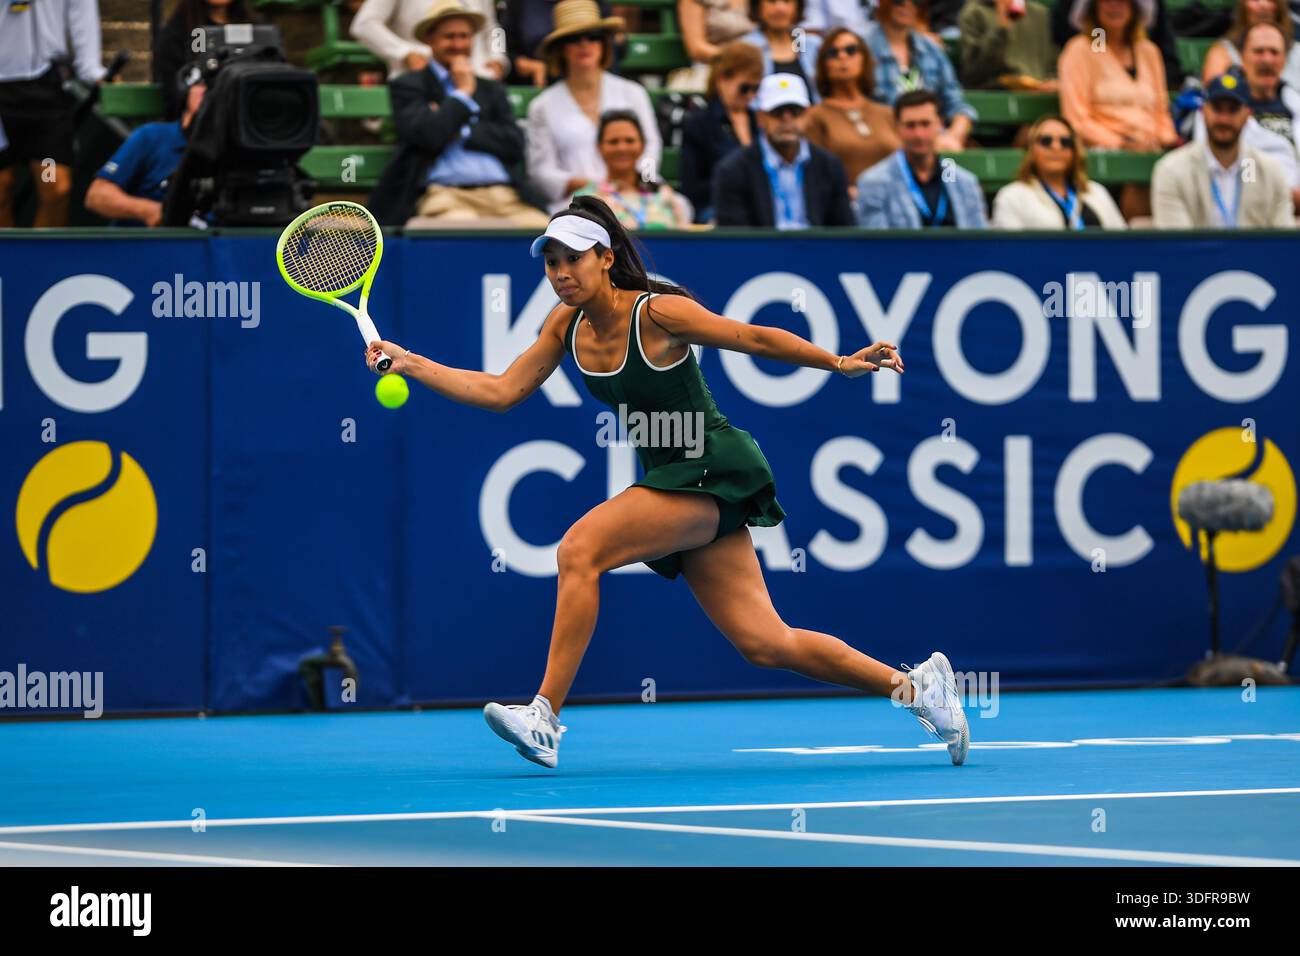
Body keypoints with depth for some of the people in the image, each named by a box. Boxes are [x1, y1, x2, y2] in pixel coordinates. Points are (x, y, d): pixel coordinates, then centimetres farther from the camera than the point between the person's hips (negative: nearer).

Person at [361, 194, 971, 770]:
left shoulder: (657, 313, -15)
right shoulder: (567, 324, 5)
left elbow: (755, 338, -9)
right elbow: (501, 391, 5)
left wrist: (841, 364, -13)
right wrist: (411, 365, -4)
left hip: (712, 470, -7)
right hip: (670, 481, 7)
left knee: (579, 549, -23)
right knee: (764, 644, 4)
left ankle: (546, 718, -21)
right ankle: (914, 685, 17)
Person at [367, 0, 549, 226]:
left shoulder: (492, 90, 26)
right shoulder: (408, 86, 14)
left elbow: (515, 145, 12)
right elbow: (429, 136, -5)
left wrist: (460, 132, 2)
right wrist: (462, 93, 9)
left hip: (502, 196, 4)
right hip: (443, 194, -4)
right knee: (463, 225, -39)